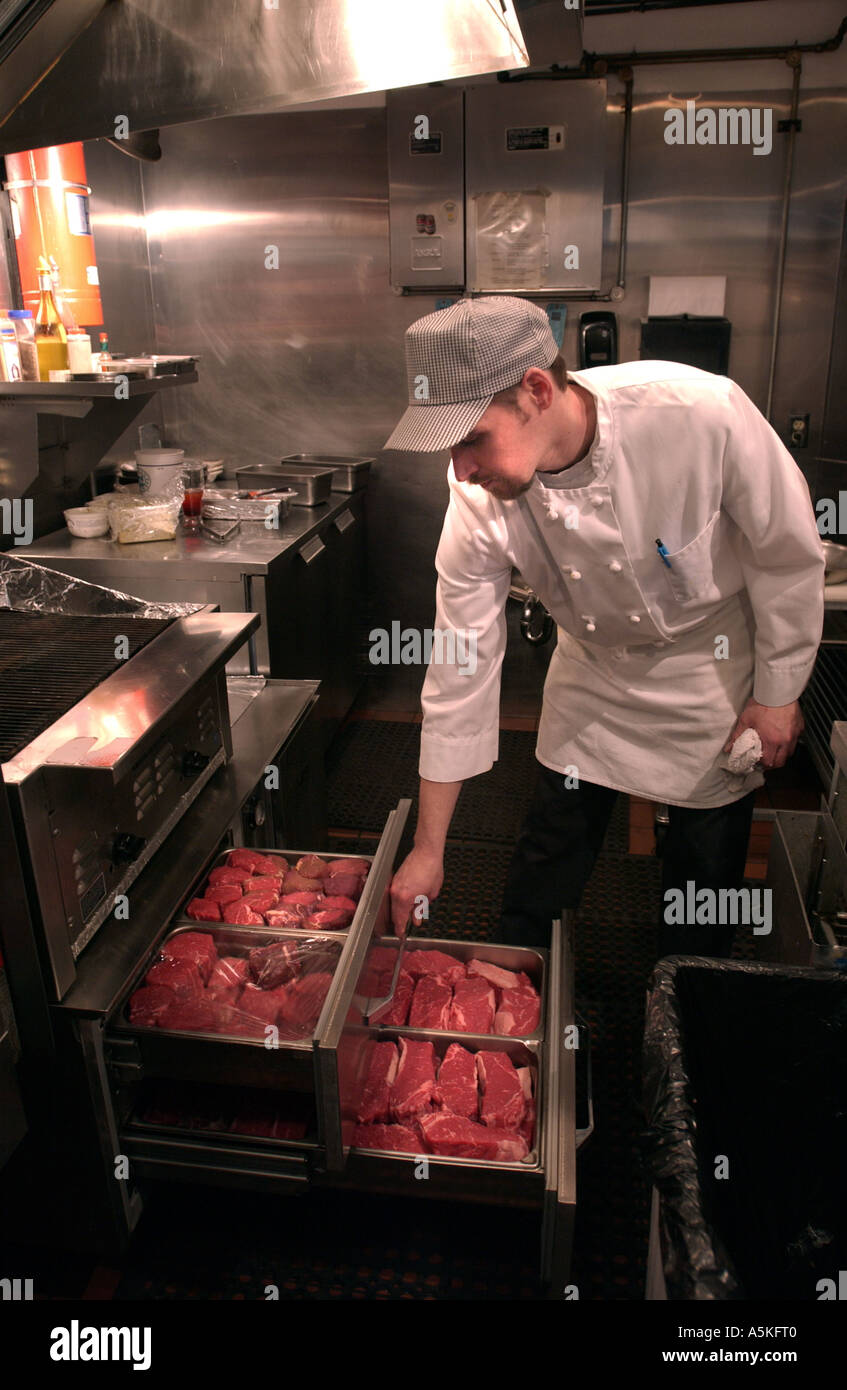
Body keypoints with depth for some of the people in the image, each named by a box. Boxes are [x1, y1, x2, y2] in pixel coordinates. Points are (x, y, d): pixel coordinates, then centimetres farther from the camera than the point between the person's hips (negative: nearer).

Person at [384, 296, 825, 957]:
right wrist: (429, 849, -12)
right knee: (550, 850, 8)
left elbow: (787, 553, -17)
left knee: (708, 854, 10)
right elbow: (460, 671, -18)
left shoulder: (701, 411, -35)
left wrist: (778, 691, -7)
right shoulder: (480, 504, -25)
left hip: (714, 666, -1)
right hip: (594, 667, 2)